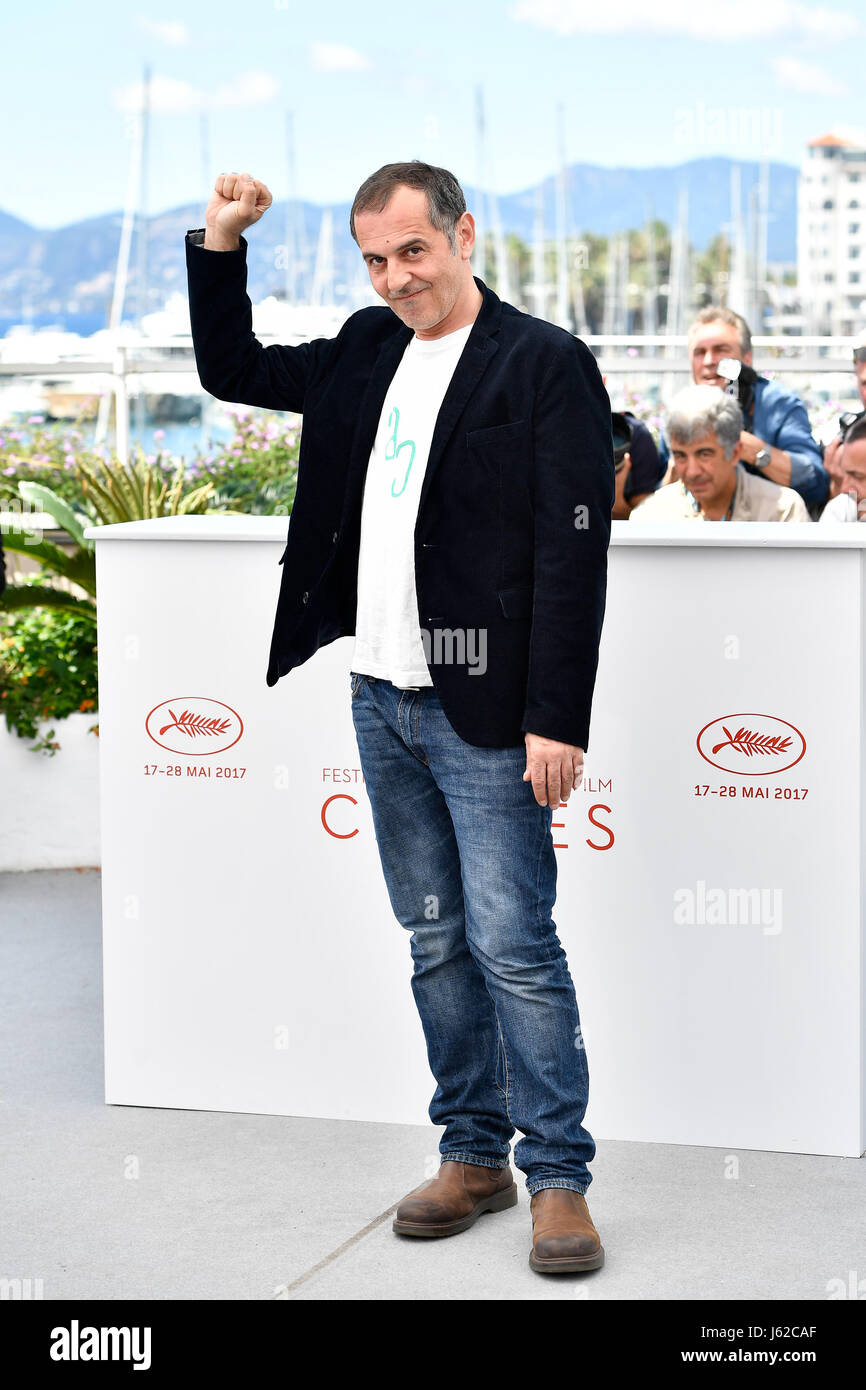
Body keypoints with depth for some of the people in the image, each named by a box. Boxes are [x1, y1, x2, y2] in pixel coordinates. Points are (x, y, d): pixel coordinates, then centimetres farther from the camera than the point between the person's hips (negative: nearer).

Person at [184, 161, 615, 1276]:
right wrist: (220, 242, 12)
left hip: (486, 713, -7)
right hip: (383, 701, 7)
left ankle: (557, 1177, 5)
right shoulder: (364, 352, 12)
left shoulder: (546, 365, -8)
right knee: (435, 944, 13)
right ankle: (473, 1153, 23)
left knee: (513, 945, -6)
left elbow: (574, 554, -13)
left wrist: (558, 720, -17)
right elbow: (230, 370, 26)